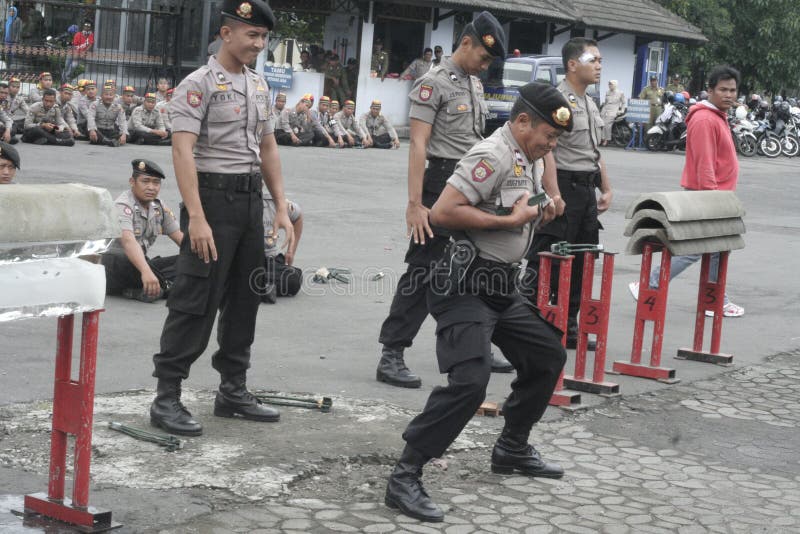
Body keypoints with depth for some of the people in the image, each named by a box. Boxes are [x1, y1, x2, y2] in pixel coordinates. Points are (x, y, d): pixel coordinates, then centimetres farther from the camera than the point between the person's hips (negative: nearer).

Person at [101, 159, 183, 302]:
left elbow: (180, 238, 10)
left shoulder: (159, 207, 9)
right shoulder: (123, 205, -17)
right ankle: (166, 287, -23)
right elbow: (128, 240, -34)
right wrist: (146, 272, -52)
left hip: (141, 263, 8)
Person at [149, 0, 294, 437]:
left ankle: (233, 390, 23)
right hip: (213, 198, -8)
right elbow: (182, 151, -17)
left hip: (251, 200, 8)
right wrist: (196, 217, -26)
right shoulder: (198, 84, -9)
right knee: (196, 302, -8)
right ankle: (167, 398, -1)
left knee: (245, 298, 12)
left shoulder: (259, 86, 15)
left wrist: (281, 208, 13)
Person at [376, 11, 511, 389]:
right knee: (423, 271, -8)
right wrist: (415, 204, -23)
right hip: (442, 183, -9)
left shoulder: (475, 83, 14)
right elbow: (418, 146, -17)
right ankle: (391, 356, -5)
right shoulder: (434, 83, -11)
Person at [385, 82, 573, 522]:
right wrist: (511, 220, -20)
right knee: (469, 380, -22)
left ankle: (511, 449, 34)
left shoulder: (532, 160, 14)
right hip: (466, 284, -10)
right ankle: (404, 477, -15)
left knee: (547, 355, 19)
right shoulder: (493, 156, -16)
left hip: (503, 286, 10)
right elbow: (442, 212, -25)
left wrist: (539, 213, 6)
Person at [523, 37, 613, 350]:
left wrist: (606, 189, 18)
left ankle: (569, 328, 22)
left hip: (586, 190, 10)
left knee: (580, 264, 13)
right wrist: (554, 195, -24)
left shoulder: (590, 104, 18)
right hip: (563, 187, -9)